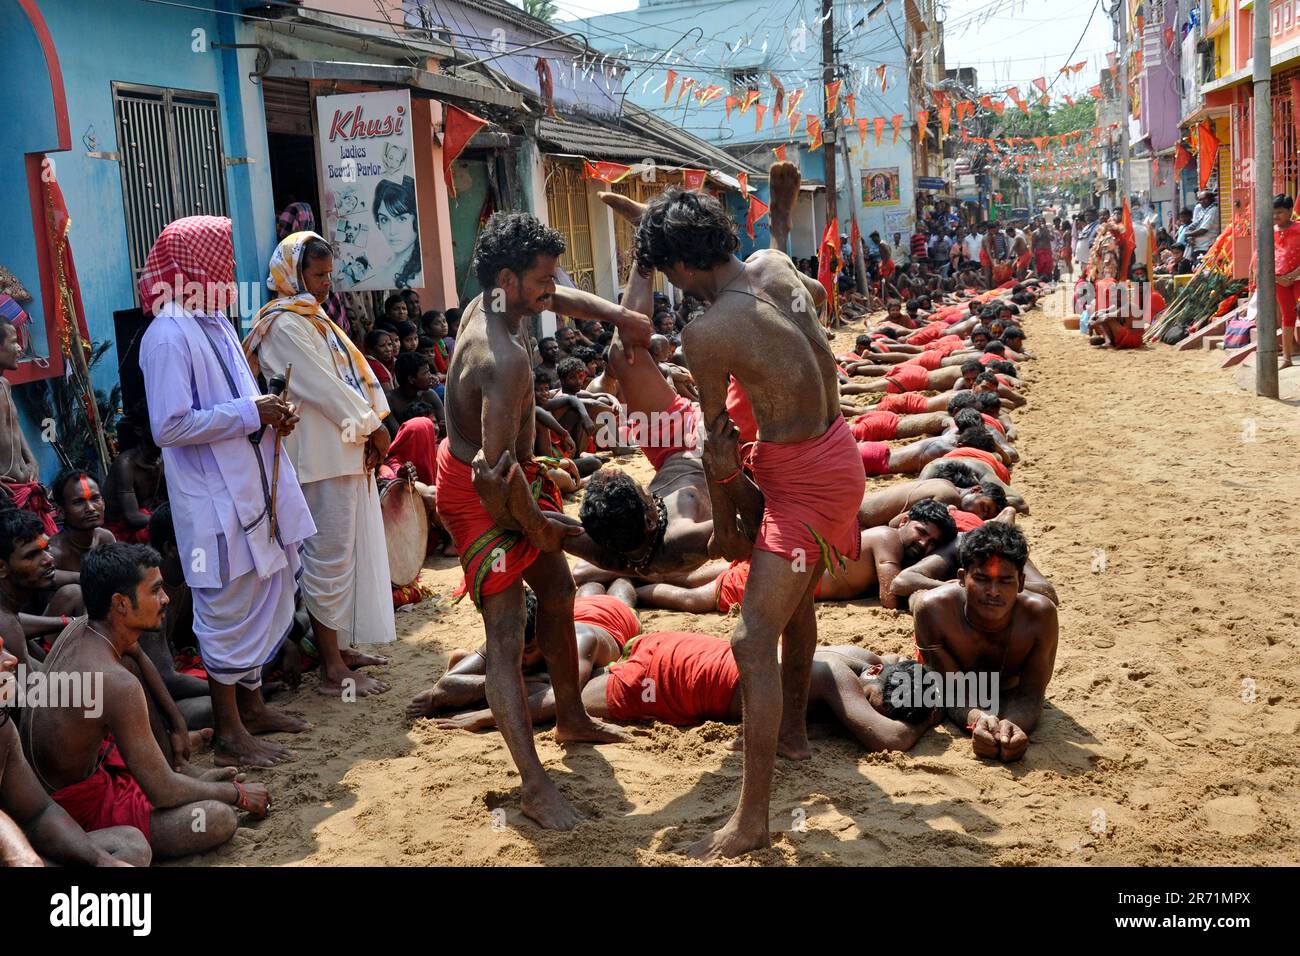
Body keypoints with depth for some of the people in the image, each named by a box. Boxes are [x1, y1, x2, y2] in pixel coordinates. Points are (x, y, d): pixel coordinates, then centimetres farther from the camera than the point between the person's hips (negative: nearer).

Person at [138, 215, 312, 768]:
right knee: (228, 610, 1)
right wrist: (251, 412, -19)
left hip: (253, 488, 9)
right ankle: (229, 733, 15)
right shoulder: (169, 335, -17)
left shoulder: (216, 323, 11)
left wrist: (270, 411, 2)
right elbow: (169, 426, -23)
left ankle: (252, 704, 34)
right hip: (215, 500, -9)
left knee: (264, 601, 18)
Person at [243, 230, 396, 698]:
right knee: (328, 555, -5)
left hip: (344, 451, 10)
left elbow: (354, 371, 11)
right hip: (320, 457, -10)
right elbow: (324, 386, -17)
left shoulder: (312, 317, 16)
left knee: (345, 550, 15)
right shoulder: (285, 325, -13)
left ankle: (339, 645, 27)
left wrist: (371, 429, -1)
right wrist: (374, 426, -8)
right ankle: (332, 670, 0)